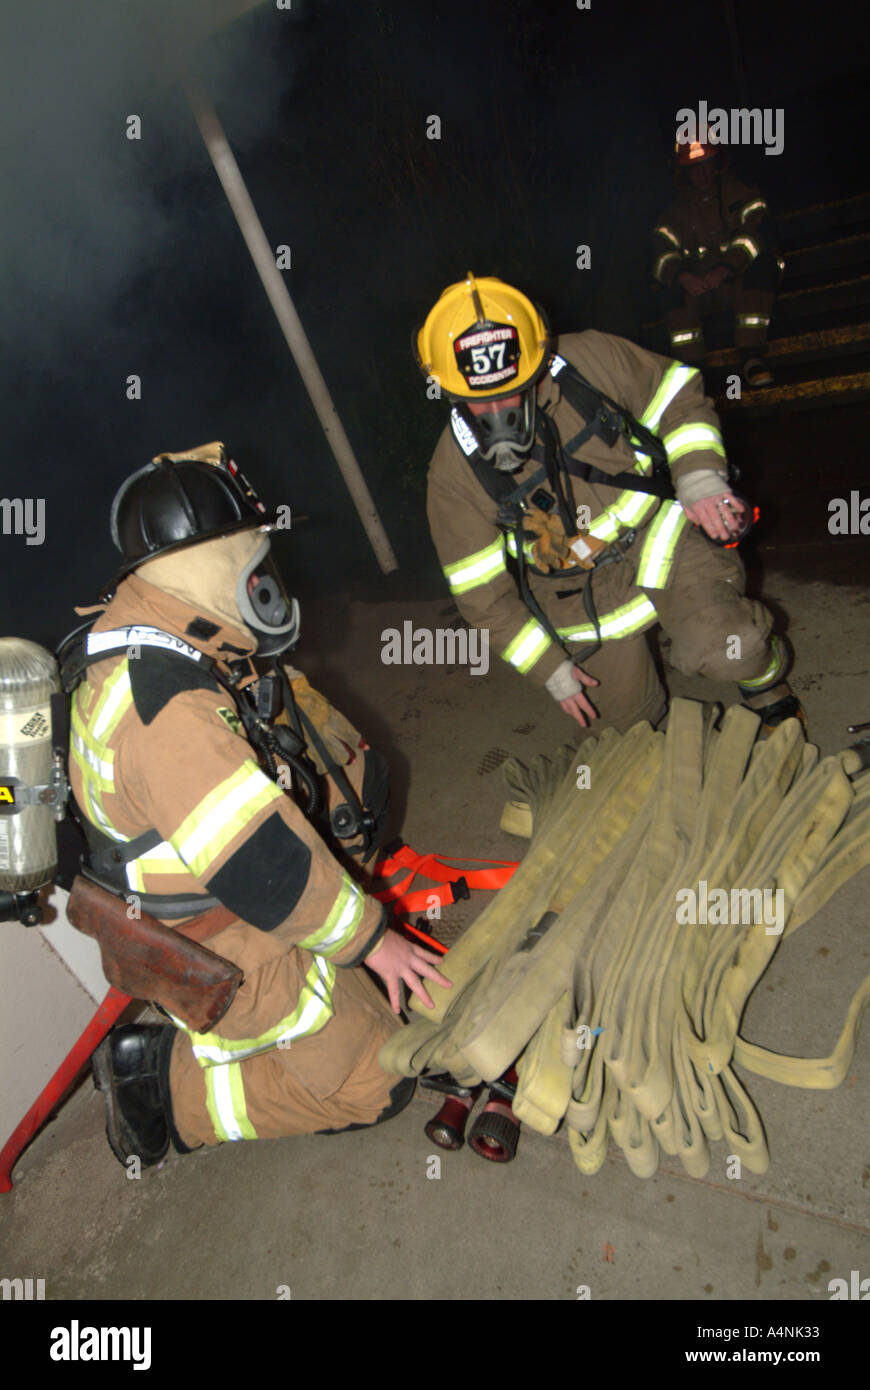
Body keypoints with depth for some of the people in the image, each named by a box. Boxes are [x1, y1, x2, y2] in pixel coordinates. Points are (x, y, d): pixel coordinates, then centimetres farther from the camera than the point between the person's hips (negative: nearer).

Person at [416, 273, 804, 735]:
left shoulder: (592, 360, -16)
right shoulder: (454, 472, -16)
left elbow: (679, 399, 0)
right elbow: (480, 591, -8)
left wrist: (698, 475, -19)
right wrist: (550, 667, -6)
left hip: (660, 534, 0)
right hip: (583, 590, 1)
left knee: (722, 648, -24)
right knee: (634, 717, 8)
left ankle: (766, 684, 11)